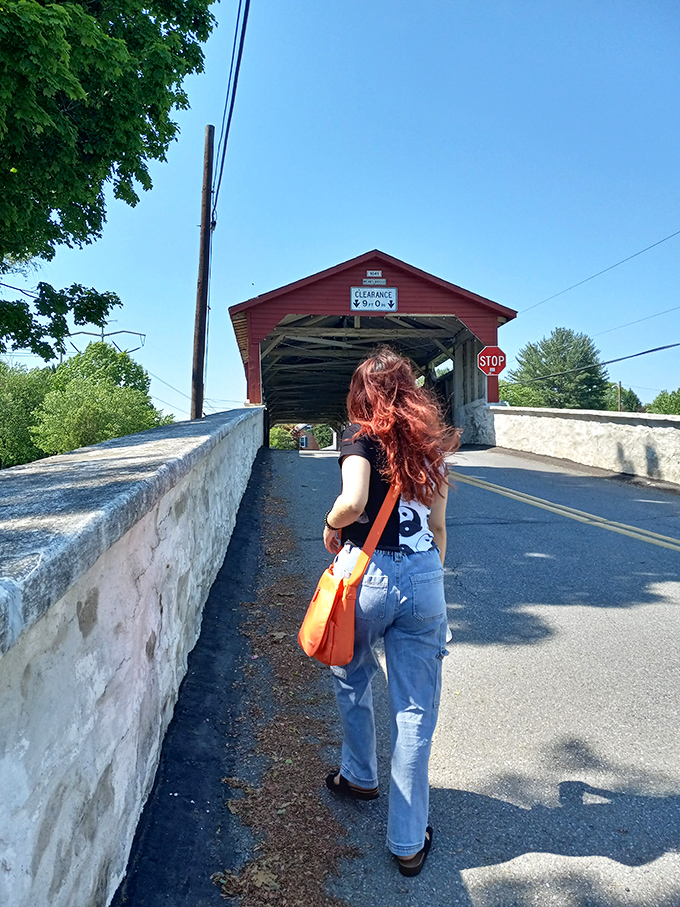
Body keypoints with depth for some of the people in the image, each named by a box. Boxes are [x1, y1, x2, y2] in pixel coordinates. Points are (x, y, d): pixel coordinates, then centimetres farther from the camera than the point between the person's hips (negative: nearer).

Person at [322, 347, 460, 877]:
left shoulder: (361, 436, -5)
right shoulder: (428, 445, 9)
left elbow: (353, 502, -22)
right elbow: (438, 527, 12)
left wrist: (330, 526, -1)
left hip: (366, 572, -3)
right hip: (425, 576, 3)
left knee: (352, 680, 25)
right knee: (416, 710, 10)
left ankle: (361, 777, 47)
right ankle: (409, 842, 22)